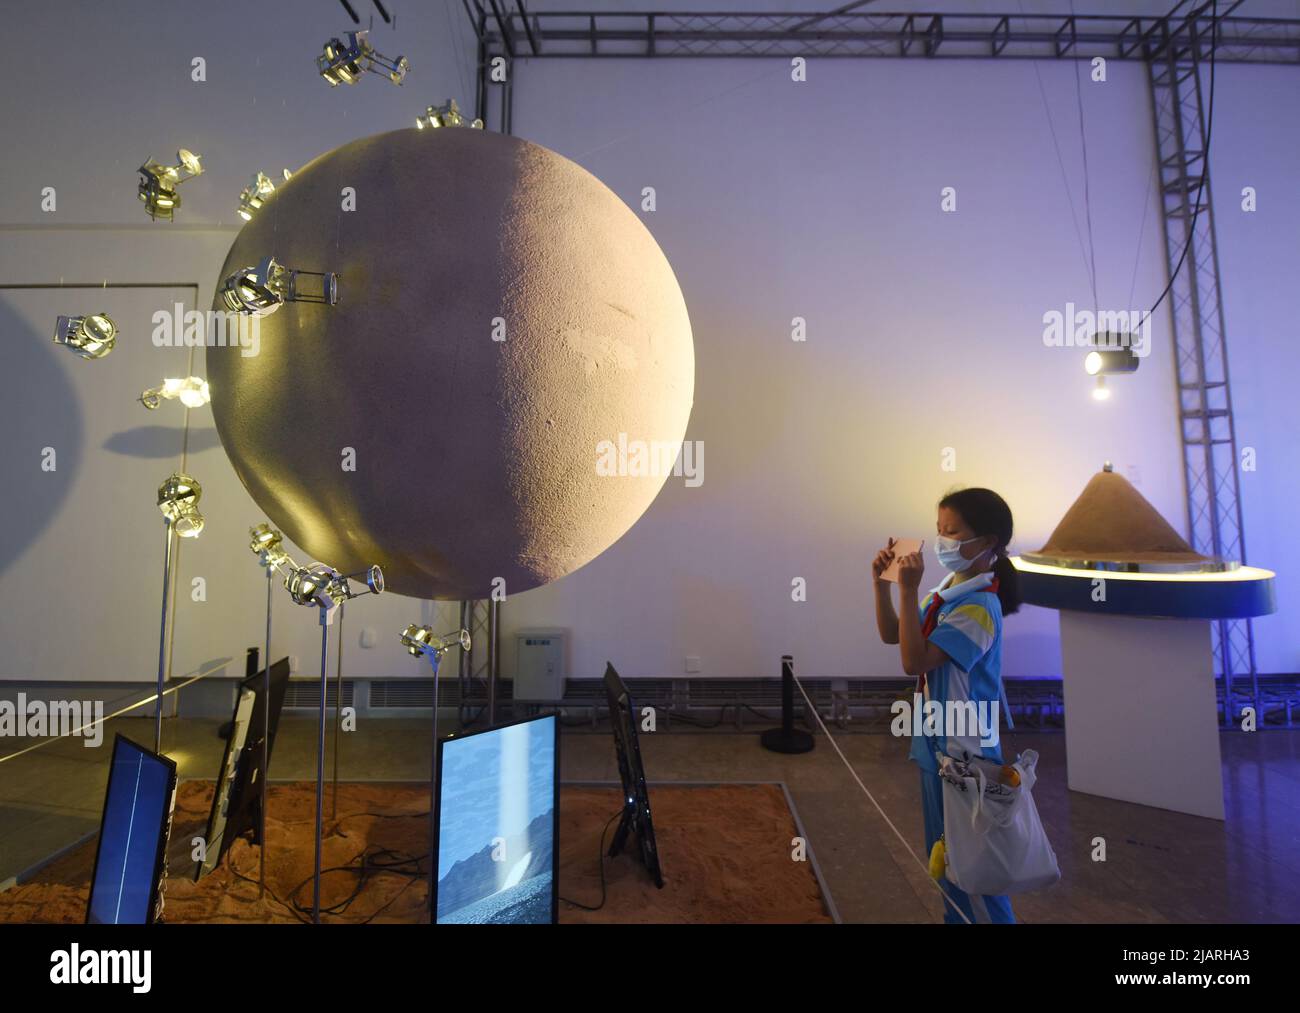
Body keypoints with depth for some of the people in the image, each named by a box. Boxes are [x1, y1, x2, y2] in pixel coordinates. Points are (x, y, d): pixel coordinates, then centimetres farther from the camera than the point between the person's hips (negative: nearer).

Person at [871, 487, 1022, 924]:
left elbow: (914, 660, -29)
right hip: (938, 744, 9)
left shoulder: (978, 606, -24)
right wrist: (881, 582, -4)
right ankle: (958, 916, 43)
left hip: (964, 752, -9)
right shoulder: (948, 592, 3)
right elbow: (891, 635, 7)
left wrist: (909, 590, -31)